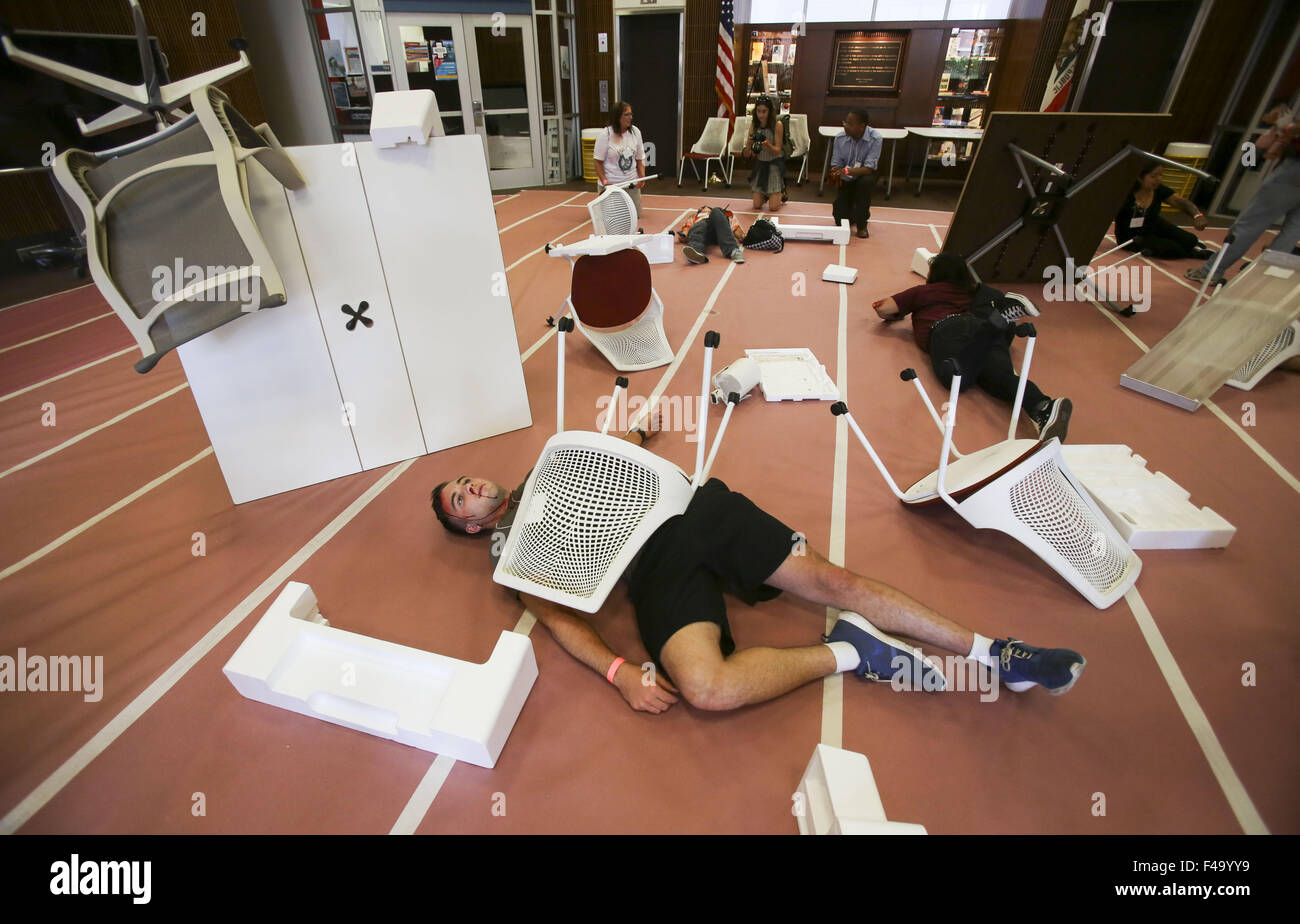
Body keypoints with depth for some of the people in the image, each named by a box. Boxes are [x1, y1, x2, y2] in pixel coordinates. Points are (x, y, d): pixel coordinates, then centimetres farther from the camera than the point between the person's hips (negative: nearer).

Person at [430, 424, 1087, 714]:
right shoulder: (507, 544, 11)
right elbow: (555, 615, -2)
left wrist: (633, 435, 16)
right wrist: (619, 673, -15)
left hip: (691, 506, 4)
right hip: (654, 566, -4)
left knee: (829, 580, -8)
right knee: (709, 688, -31)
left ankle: (991, 654, 3)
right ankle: (849, 650, -11)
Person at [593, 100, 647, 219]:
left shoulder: (635, 132, 1)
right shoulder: (605, 135, -12)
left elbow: (640, 158, 7)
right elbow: (598, 161, -10)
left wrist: (642, 177, -8)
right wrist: (605, 181, -21)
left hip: (631, 183, 4)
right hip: (611, 184, -4)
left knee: (635, 215, 7)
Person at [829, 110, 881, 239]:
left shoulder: (875, 139, -22)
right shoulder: (840, 138, -12)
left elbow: (869, 169, -26)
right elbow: (835, 164, -6)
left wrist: (847, 171, -42)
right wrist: (835, 173, -31)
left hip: (864, 175, -2)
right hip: (846, 180, 3)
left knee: (865, 182, -39)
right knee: (840, 219, -9)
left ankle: (862, 225, -19)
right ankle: (856, 213, 32)